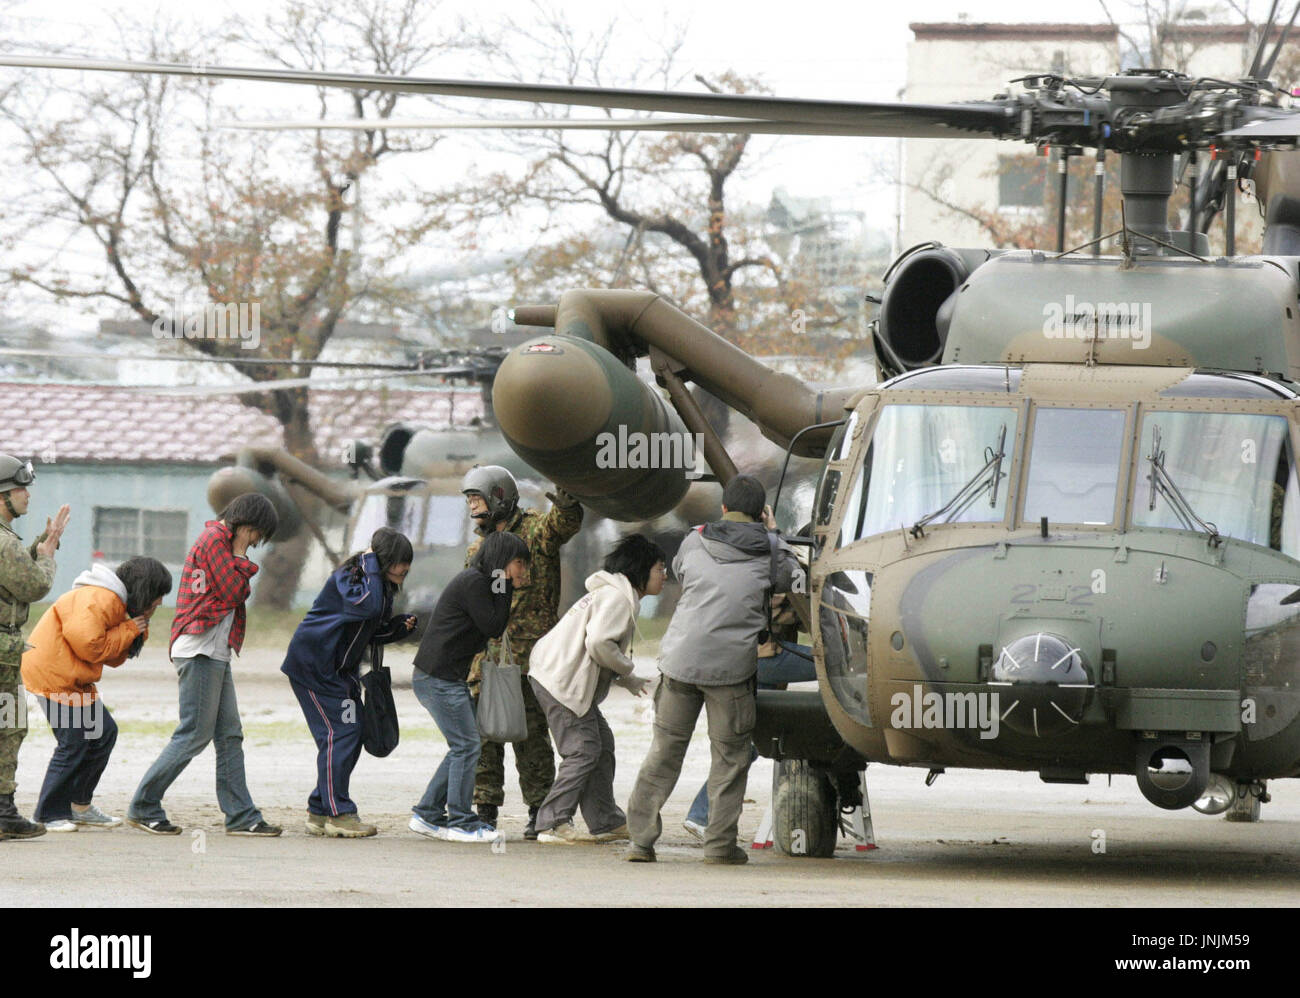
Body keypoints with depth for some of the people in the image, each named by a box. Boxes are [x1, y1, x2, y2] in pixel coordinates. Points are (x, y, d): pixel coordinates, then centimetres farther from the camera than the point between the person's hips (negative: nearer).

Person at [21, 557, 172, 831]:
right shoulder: (101, 599, -17)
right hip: (53, 673, -11)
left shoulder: (116, 603, 17)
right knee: (73, 744, -10)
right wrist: (128, 630, -13)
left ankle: (80, 807, 18)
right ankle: (49, 816, -1)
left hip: (75, 680, 11)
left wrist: (137, 631, 3)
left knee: (104, 733, 11)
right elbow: (88, 644, -25)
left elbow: (113, 658, 16)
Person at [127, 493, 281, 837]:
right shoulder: (214, 540, -7)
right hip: (200, 651, -11)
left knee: (230, 736, 6)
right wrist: (243, 562, -1)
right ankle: (144, 807, -3)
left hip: (216, 654, 11)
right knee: (195, 733, -9)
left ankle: (241, 816, 4)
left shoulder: (222, 542, 23)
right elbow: (234, 592, -12)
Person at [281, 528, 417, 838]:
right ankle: (338, 814, -11)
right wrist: (371, 566, -28)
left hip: (342, 668, 9)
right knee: (337, 734, -13)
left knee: (351, 735, 5)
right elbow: (368, 606, -38)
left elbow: (373, 632, 12)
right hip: (313, 664, -9)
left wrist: (402, 626, -5)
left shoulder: (383, 583, 7)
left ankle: (320, 812, 12)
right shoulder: (348, 577, -19)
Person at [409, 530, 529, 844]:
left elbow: (494, 631, 17)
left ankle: (427, 815, 16)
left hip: (450, 678, 11)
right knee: (466, 745, -8)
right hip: (438, 677, -11)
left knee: (465, 746, 12)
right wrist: (505, 589, -11)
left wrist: (507, 590, 9)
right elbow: (494, 627, -16)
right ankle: (460, 822, -4)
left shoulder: (481, 582, 17)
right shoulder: (473, 583, -15)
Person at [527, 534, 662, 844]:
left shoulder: (615, 594, 21)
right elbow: (598, 643, -25)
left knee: (602, 745, 13)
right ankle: (553, 824, -11)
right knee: (583, 750, -11)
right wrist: (628, 673, -10)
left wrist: (628, 679, 12)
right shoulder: (617, 598, -13)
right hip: (563, 683, -11)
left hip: (562, 677, 11)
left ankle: (607, 822, 18)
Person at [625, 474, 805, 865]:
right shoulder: (768, 550, 0)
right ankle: (720, 844, 5)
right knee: (730, 757, 8)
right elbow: (793, 581, 14)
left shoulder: (695, 541, 7)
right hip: (732, 665, -2)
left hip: (680, 659, 3)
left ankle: (641, 839, 9)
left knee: (665, 752, 10)